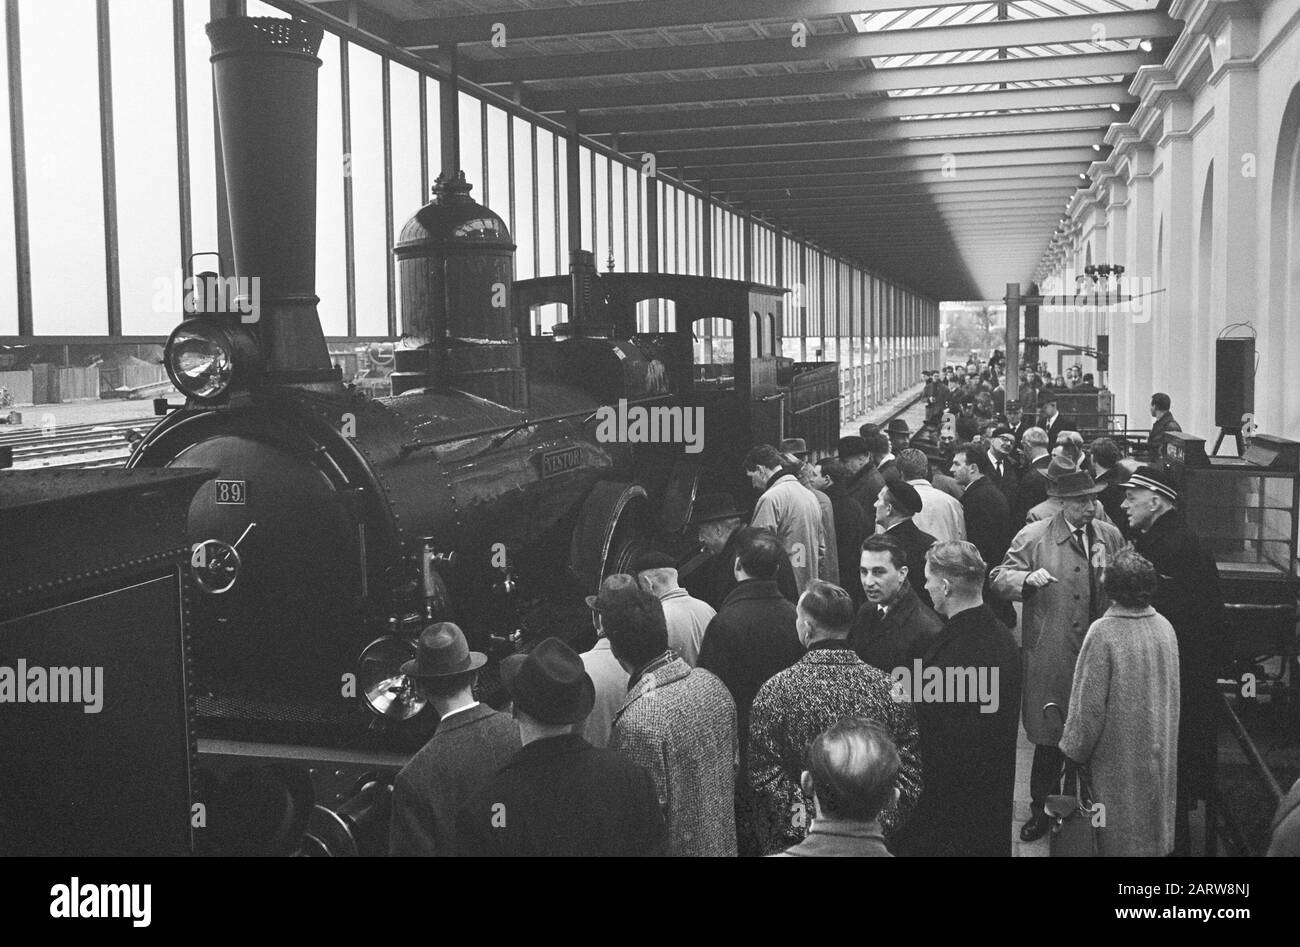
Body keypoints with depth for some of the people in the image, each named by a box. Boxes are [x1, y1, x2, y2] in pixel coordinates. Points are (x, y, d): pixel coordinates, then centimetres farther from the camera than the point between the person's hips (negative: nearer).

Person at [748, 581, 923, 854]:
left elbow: (763, 771, -14)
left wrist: (796, 816, -10)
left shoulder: (777, 690, -13)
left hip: (797, 841, -2)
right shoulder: (888, 687, -6)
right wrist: (881, 821, -5)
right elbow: (910, 772, -5)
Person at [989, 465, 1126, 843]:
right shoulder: (1033, 537, -3)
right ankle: (1042, 810, 19)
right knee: (1049, 738, 3)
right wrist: (1027, 578, -23)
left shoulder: (1111, 536, 9)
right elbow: (998, 578, -3)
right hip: (1052, 655, -3)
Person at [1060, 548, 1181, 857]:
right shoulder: (1165, 627, -4)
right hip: (1159, 749, 6)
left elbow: (1090, 705, -19)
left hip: (1119, 753, -6)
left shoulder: (1104, 632, -22)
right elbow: (1171, 693, 8)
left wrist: (1073, 753, -7)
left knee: (1121, 837, 9)